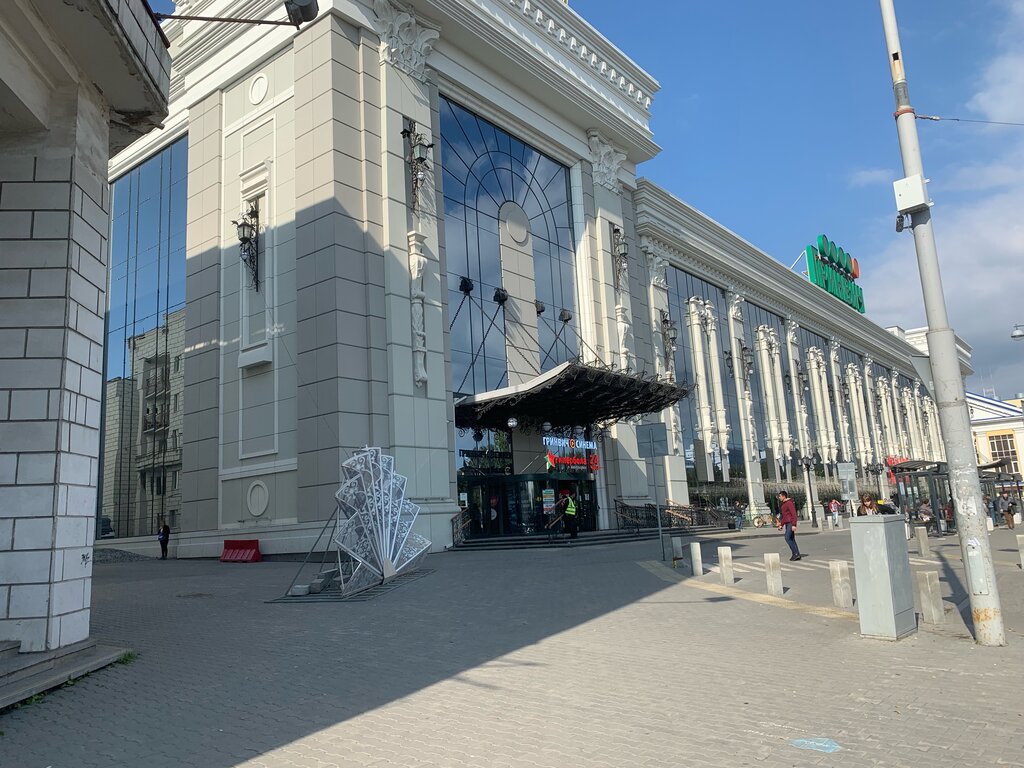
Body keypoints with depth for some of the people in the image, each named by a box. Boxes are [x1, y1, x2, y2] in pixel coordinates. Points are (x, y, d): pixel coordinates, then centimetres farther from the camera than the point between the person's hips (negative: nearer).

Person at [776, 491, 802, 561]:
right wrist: (781, 525, 21)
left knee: (787, 538, -16)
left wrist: (794, 525, -26)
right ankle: (797, 555, 8)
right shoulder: (784, 504, 18)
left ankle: (796, 553, -12)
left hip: (791, 523, -10)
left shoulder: (790, 503, -14)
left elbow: (794, 514, -20)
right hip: (787, 524, 10)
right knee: (791, 539, 7)